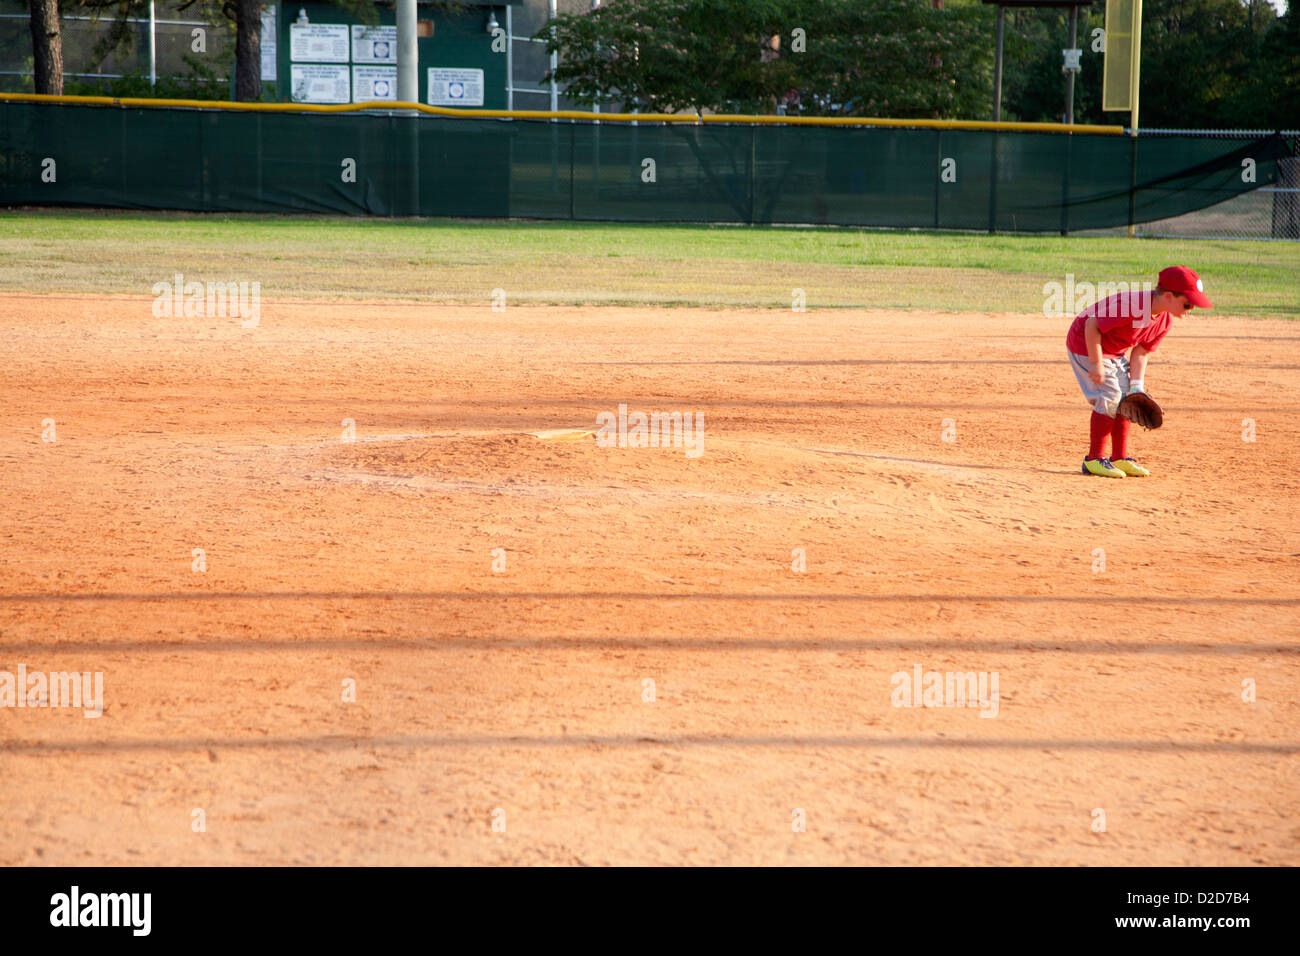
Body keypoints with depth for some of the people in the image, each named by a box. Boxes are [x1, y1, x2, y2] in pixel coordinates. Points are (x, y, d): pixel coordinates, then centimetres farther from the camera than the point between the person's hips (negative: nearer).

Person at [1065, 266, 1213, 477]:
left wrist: (1137, 385, -12)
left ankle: (1120, 458, 16)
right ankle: (1095, 459, -7)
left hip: (1116, 352, 9)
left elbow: (1140, 351, -1)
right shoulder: (1133, 305, -35)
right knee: (1110, 396, -14)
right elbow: (1092, 325, -32)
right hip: (1085, 343, -9)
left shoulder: (1165, 320, -7)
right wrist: (1096, 364, -28)